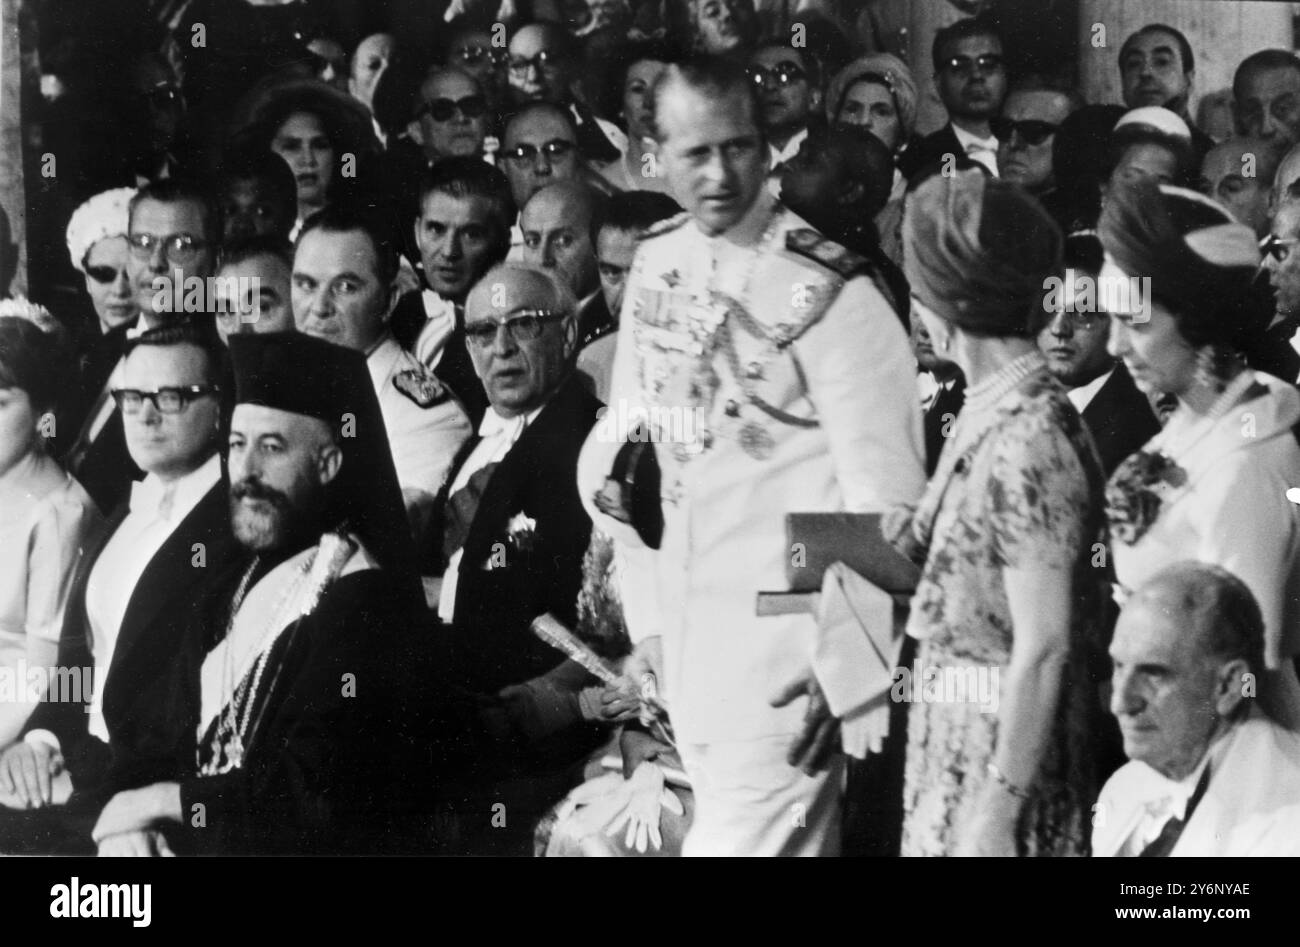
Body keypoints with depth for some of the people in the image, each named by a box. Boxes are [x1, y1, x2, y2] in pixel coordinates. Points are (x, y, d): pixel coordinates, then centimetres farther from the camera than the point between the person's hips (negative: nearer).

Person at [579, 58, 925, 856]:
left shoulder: (830, 295, -13)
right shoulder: (658, 266, 6)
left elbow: (882, 496, -14)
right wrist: (648, 611, 8)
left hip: (785, 638, -6)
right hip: (687, 631, 6)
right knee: (759, 827, 14)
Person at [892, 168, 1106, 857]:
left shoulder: (1028, 439, -20)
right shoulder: (988, 409, 6)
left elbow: (1045, 649, -21)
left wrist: (996, 815, -20)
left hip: (1006, 744, -8)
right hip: (955, 738, 8)